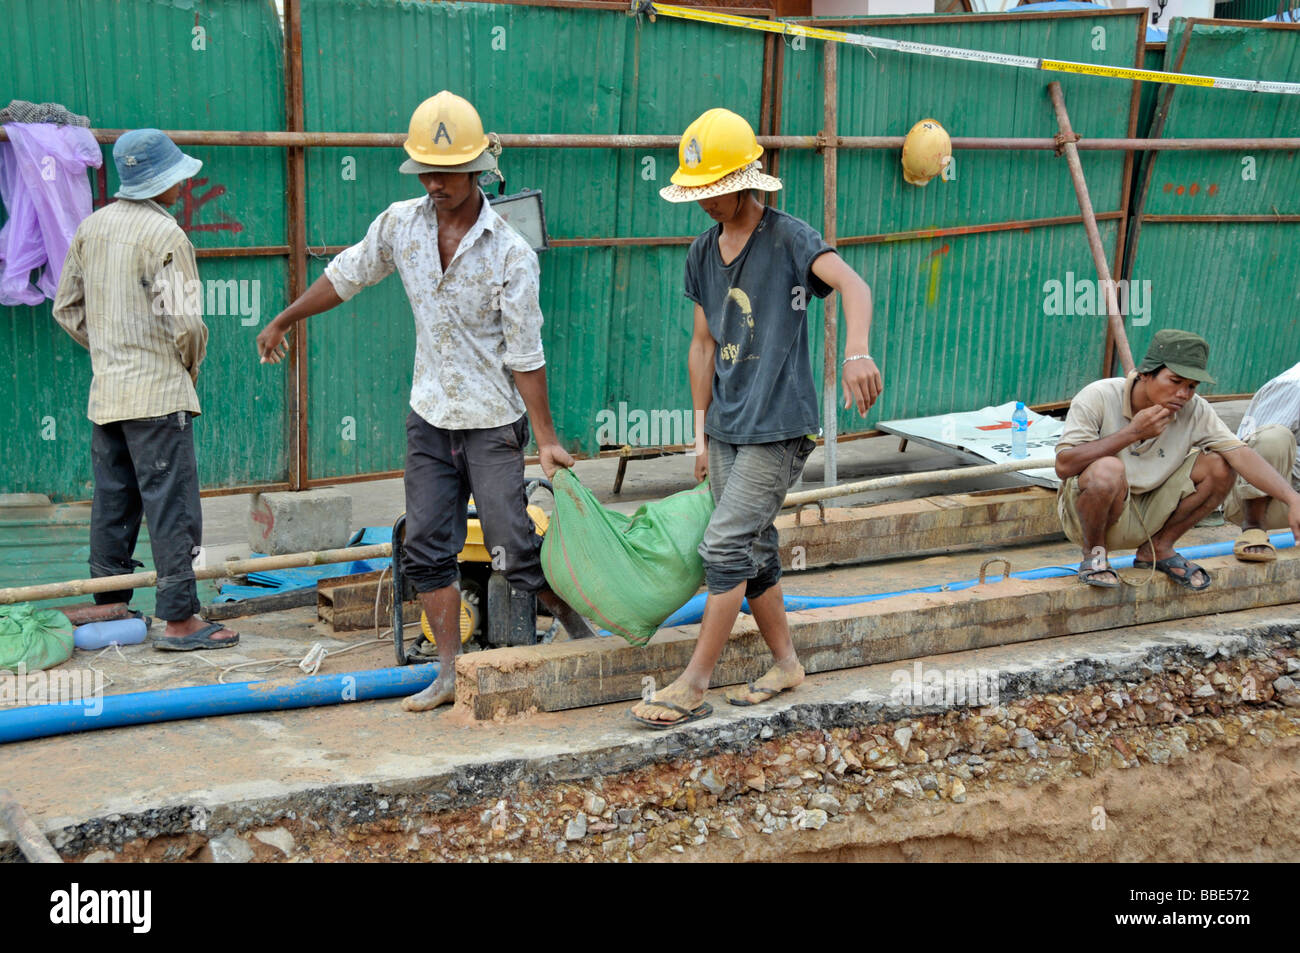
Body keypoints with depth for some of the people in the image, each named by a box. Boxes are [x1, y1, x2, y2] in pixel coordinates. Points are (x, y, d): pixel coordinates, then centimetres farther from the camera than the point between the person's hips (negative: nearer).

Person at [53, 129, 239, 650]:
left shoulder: (91, 226, 10)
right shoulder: (165, 235, -13)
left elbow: (66, 308, 15)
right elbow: (183, 320, -19)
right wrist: (191, 364, 0)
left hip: (105, 390, 8)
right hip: (159, 393, -8)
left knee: (113, 504, 14)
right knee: (172, 506, -4)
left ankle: (108, 607, 22)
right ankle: (179, 618, -3)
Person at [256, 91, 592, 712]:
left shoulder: (511, 254, -14)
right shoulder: (400, 224, -1)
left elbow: (525, 354, -12)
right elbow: (345, 277, 15)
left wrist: (546, 438, -13)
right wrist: (282, 321, 24)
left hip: (492, 423, -5)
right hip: (429, 417, 5)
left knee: (514, 552, -7)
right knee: (427, 549, 4)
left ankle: (577, 622, 18)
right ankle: (450, 672, 13)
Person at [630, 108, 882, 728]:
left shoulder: (787, 237, -10)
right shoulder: (702, 253, 11)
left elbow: (852, 285, -27)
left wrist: (857, 353, -47)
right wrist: (702, 433, 16)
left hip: (779, 427, -7)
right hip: (727, 427, 7)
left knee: (724, 546, -11)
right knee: (754, 550, 12)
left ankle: (693, 686, -4)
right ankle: (785, 663, 28)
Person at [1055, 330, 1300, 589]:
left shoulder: (1194, 410, -8)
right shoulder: (1098, 398, -19)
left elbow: (1240, 454, -15)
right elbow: (1064, 465, -26)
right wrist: (1133, 432, -27)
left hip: (1145, 516, 5)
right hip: (1086, 514, -4)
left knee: (1219, 466, -10)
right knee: (1109, 469, -37)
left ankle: (1159, 549, 7)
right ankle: (1094, 554, -8)